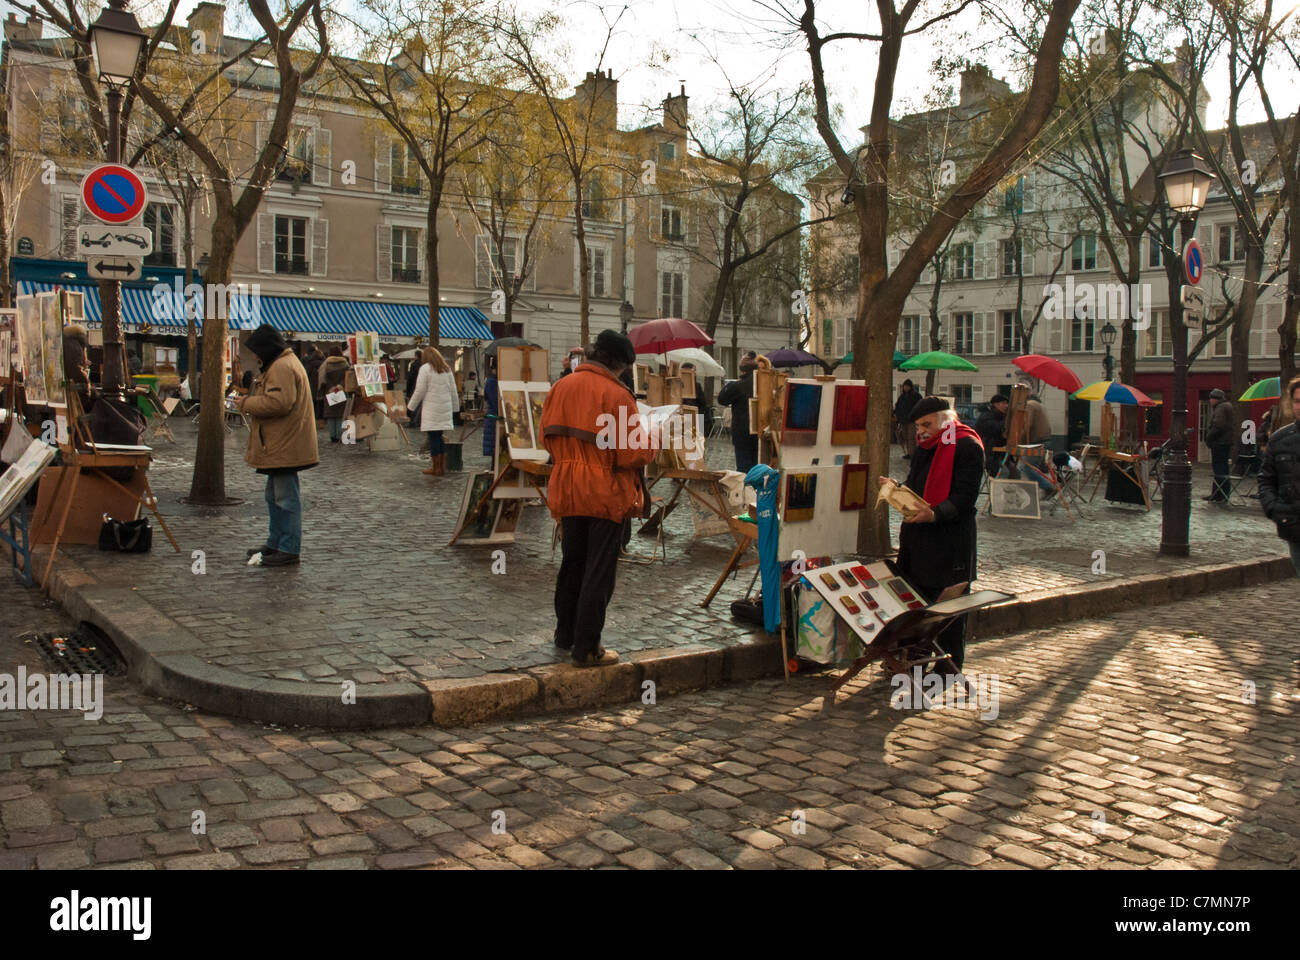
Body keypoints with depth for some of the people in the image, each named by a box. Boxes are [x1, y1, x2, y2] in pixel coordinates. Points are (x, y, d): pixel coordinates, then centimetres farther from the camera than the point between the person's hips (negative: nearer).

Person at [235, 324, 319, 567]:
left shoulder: (282, 367, -17)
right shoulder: (285, 363, 19)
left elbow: (278, 402, -27)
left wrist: (246, 403, -13)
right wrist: (250, 399, 13)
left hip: (284, 447, -12)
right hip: (281, 445, 12)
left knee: (286, 497, -7)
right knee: (276, 496, 19)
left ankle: (290, 550, -2)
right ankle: (276, 543, 30)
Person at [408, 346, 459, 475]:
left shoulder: (425, 368, -6)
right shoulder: (447, 369, 12)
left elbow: (420, 391, -8)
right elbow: (453, 391, 14)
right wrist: (456, 407, 23)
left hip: (432, 408, -6)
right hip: (445, 407, 6)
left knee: (433, 437, -2)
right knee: (439, 436, 14)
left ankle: (436, 468, 1)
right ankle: (443, 466, 15)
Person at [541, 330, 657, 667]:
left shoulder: (560, 387, 2)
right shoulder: (616, 395, -15)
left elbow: (547, 436, 9)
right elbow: (631, 455, -17)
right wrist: (650, 443, 2)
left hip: (567, 491, 6)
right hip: (606, 494, -6)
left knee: (572, 565, 20)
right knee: (599, 573, 4)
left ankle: (565, 637, 32)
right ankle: (586, 649, 8)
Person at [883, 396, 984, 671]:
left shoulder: (967, 446, -13)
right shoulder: (926, 445, 14)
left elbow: (965, 496, -20)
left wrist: (936, 514, -33)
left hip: (950, 538, -8)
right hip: (917, 535, 8)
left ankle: (950, 662, 15)